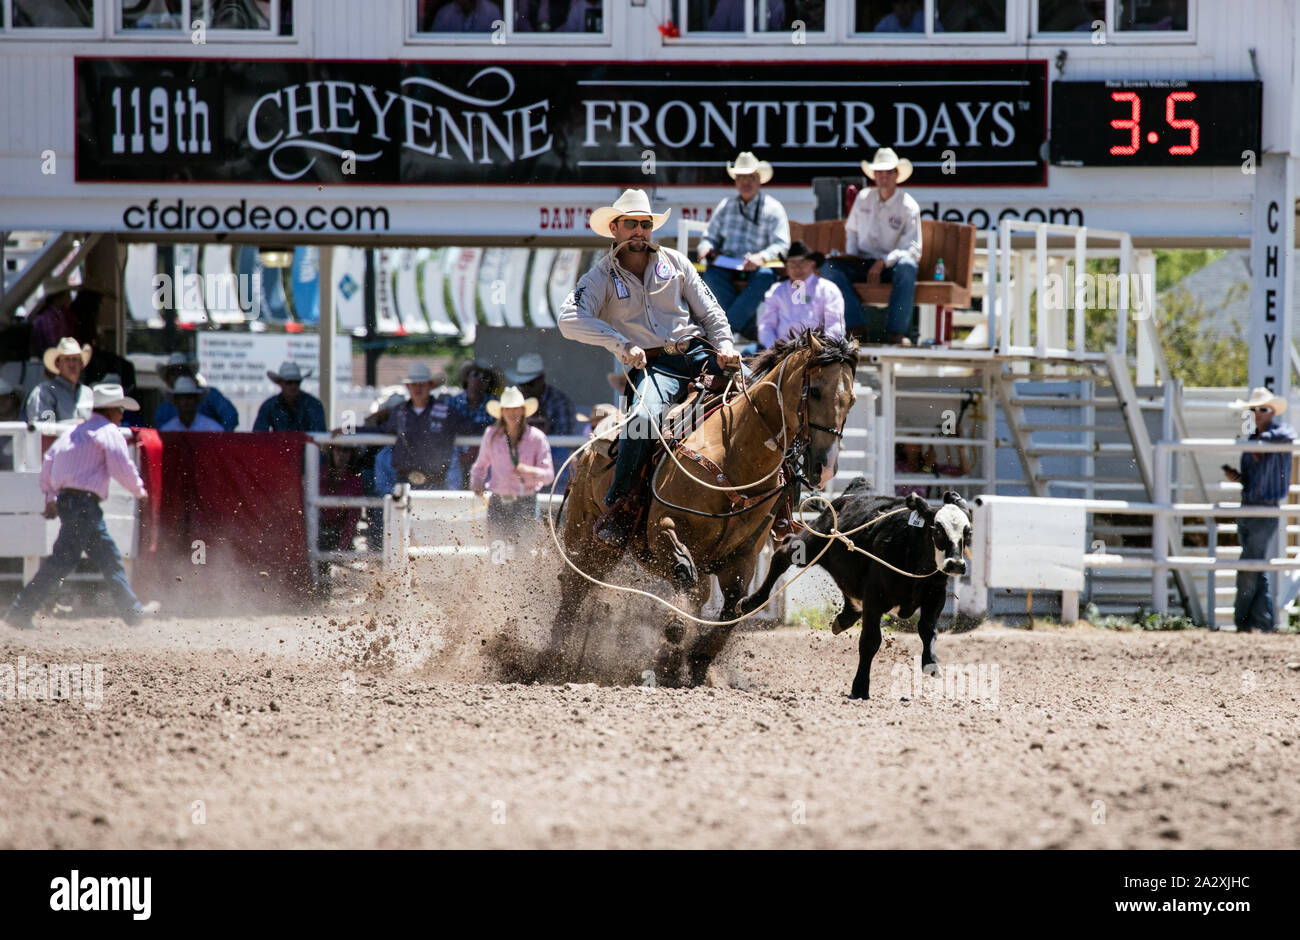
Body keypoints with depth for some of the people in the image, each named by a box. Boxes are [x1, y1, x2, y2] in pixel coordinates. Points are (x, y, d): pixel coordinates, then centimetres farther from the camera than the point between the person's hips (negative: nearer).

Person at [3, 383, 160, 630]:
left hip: (66, 499, 10)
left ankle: (132, 610, 23)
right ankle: (20, 611, -14)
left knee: (109, 557, 16)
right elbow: (122, 467, -14)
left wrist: (50, 496, 23)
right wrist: (139, 490, 3)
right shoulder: (109, 432, -6)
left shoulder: (76, 432, 19)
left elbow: (49, 459, 20)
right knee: (63, 561, -11)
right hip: (83, 503, -10)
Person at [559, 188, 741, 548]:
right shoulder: (601, 277, 4)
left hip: (698, 353, 4)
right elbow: (571, 320, -13)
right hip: (651, 366, -4)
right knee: (644, 415, -36)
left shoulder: (675, 263, 15)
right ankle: (618, 506, -25)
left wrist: (724, 346, -4)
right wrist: (623, 345, -23)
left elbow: (710, 312, 17)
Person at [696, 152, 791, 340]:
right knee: (711, 273, -31)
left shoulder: (773, 208, 5)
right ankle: (749, 327, -31)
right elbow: (710, 237, 21)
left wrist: (761, 258, -24)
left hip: (758, 267, -3)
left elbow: (781, 245, -4)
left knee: (764, 277, -38)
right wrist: (707, 249, -4)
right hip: (727, 265, 3)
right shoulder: (725, 206, 17)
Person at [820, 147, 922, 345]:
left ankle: (896, 331, -35)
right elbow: (851, 230, 23)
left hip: (892, 265, -4)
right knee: (829, 266, -24)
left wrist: (883, 262, -24)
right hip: (863, 262, 4)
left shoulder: (908, 206, -5)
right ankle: (855, 325, -31)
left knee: (907, 267, -39)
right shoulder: (864, 199, 8)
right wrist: (850, 253, 3)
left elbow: (913, 249, -11)